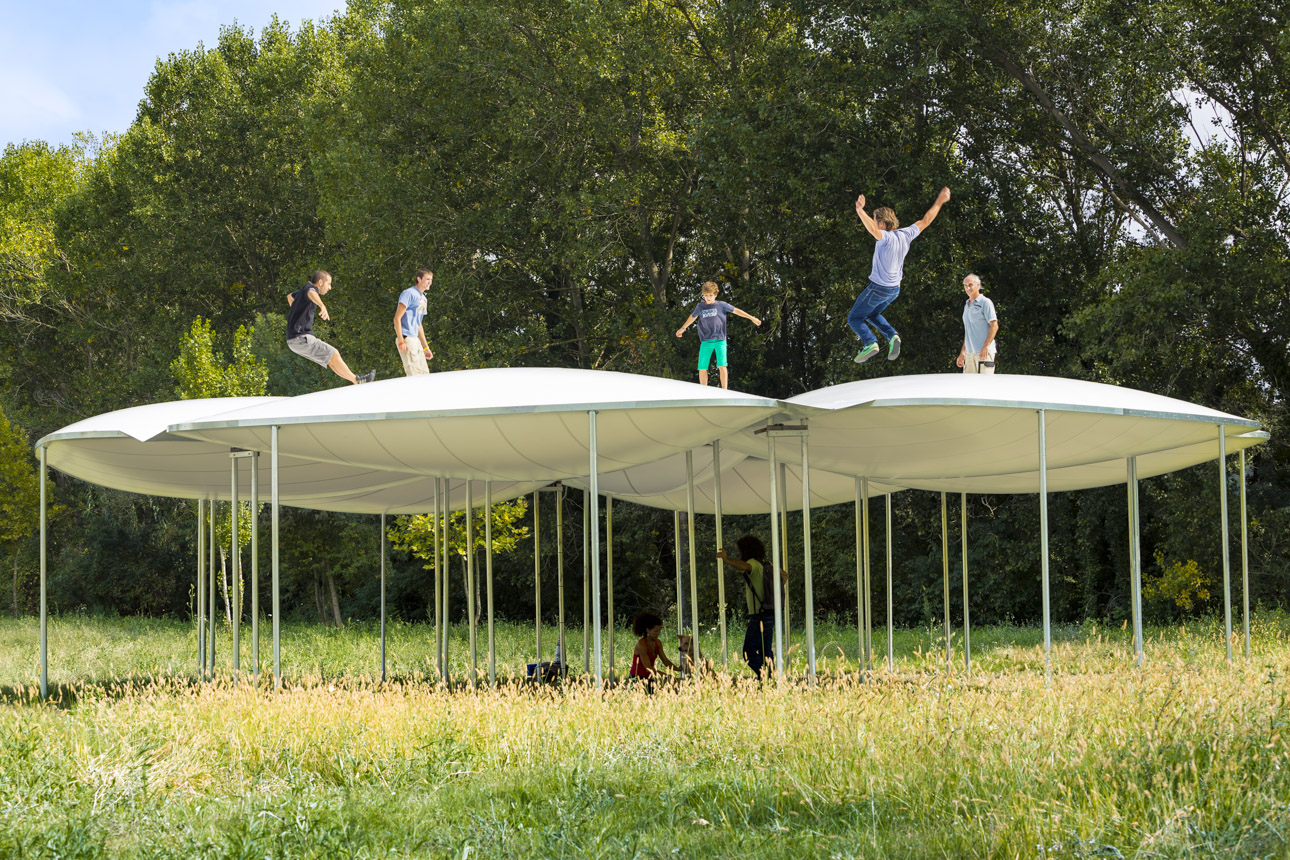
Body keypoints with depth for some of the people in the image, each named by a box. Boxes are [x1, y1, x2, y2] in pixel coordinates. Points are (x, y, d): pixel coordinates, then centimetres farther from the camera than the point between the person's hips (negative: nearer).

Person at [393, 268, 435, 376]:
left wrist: (426, 347, 24)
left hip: (416, 339, 10)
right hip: (406, 339, -10)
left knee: (424, 373, 7)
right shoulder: (409, 293, -8)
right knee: (414, 375, -15)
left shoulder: (423, 298, 21)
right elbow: (397, 318, -14)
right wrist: (401, 342, -21)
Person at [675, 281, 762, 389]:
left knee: (722, 365, -15)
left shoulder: (721, 305, 4)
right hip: (706, 341, 2)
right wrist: (682, 328, 42)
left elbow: (736, 311, 9)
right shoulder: (700, 307, 11)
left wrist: (751, 318, 6)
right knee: (702, 368, -2)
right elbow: (693, 317, 29)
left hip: (720, 340, -2)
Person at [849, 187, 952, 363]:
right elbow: (925, 221, 10)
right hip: (895, 288, 8)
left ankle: (869, 342, -16)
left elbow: (872, 229, -48)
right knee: (872, 314, 28)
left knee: (854, 318, 5)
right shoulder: (905, 235, -3)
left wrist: (860, 211, -60)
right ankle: (892, 336, 7)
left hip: (878, 288, -8)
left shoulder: (887, 238, -25)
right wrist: (939, 202, 20)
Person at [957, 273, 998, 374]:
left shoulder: (985, 303, -5)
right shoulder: (967, 305, 20)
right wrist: (962, 352, 21)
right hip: (970, 353, 8)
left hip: (984, 353, -8)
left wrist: (986, 347, -19)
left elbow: (994, 326, -11)